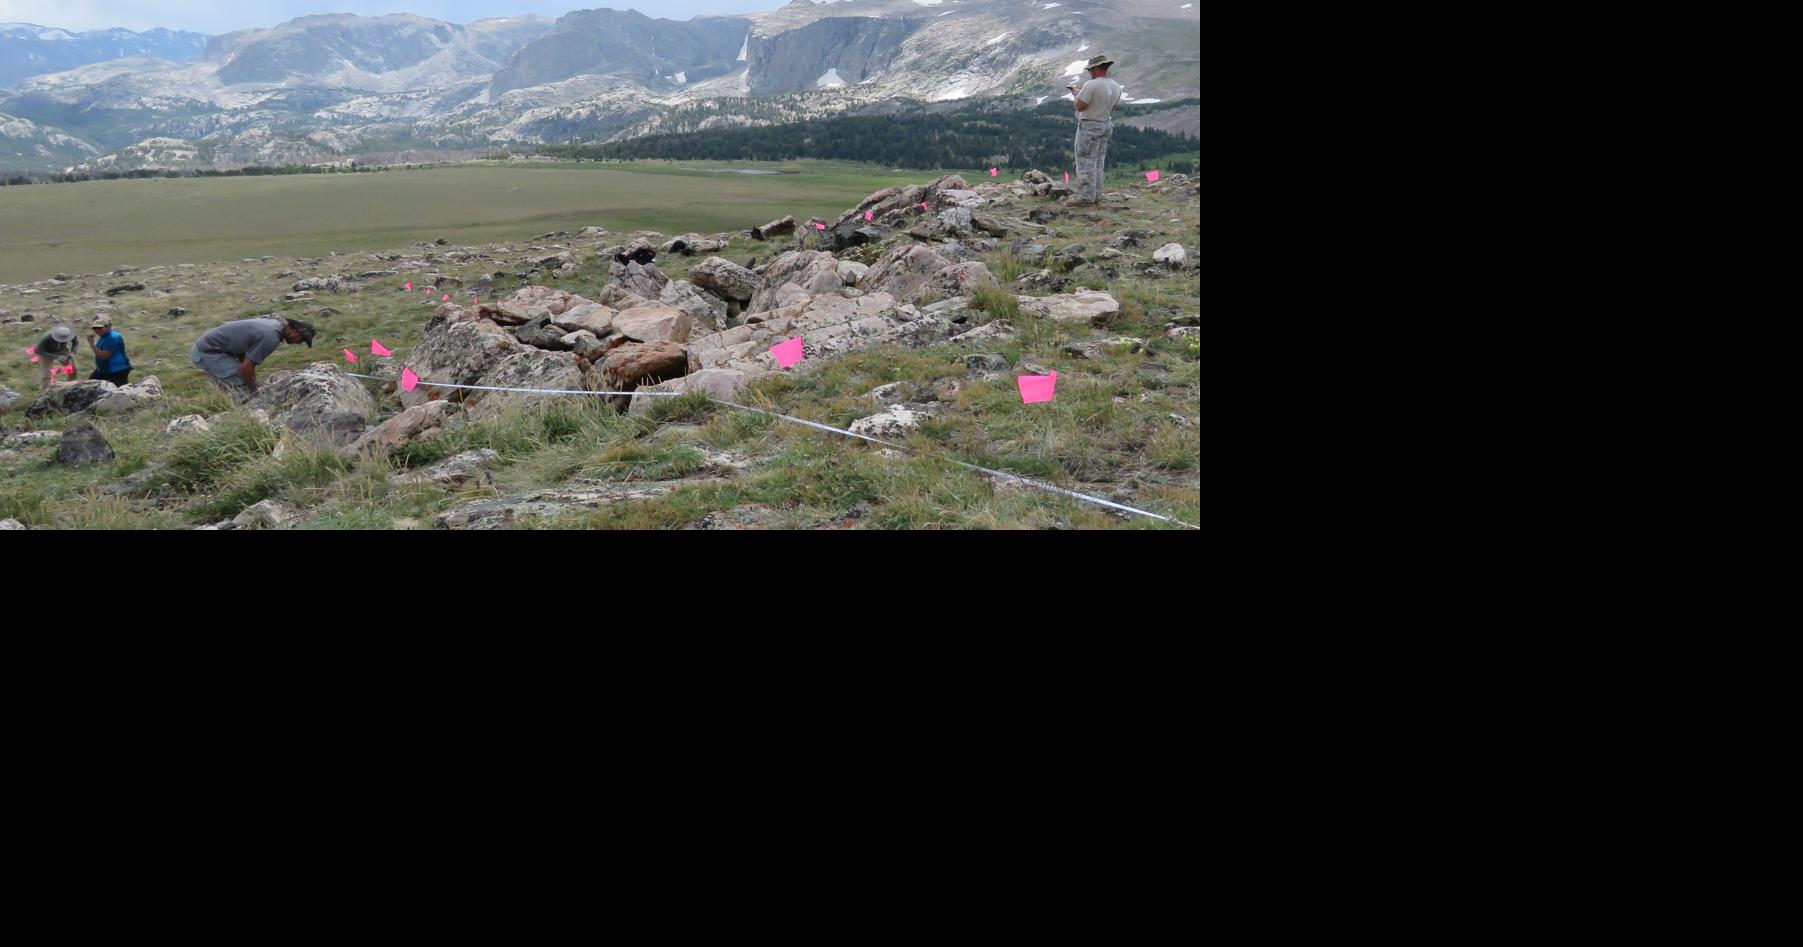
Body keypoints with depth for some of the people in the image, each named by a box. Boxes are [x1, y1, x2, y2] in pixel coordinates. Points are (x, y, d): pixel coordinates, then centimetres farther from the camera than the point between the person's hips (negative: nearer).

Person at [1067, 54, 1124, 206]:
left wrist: (1076, 94, -1)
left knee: (1086, 162, -3)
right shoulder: (1116, 87, 3)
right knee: (1098, 163, 15)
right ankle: (1096, 196, 17)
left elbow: (1080, 107, -21)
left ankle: (1086, 197, -5)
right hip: (1106, 126, 8)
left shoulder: (1091, 85, -21)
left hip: (1089, 126, -8)